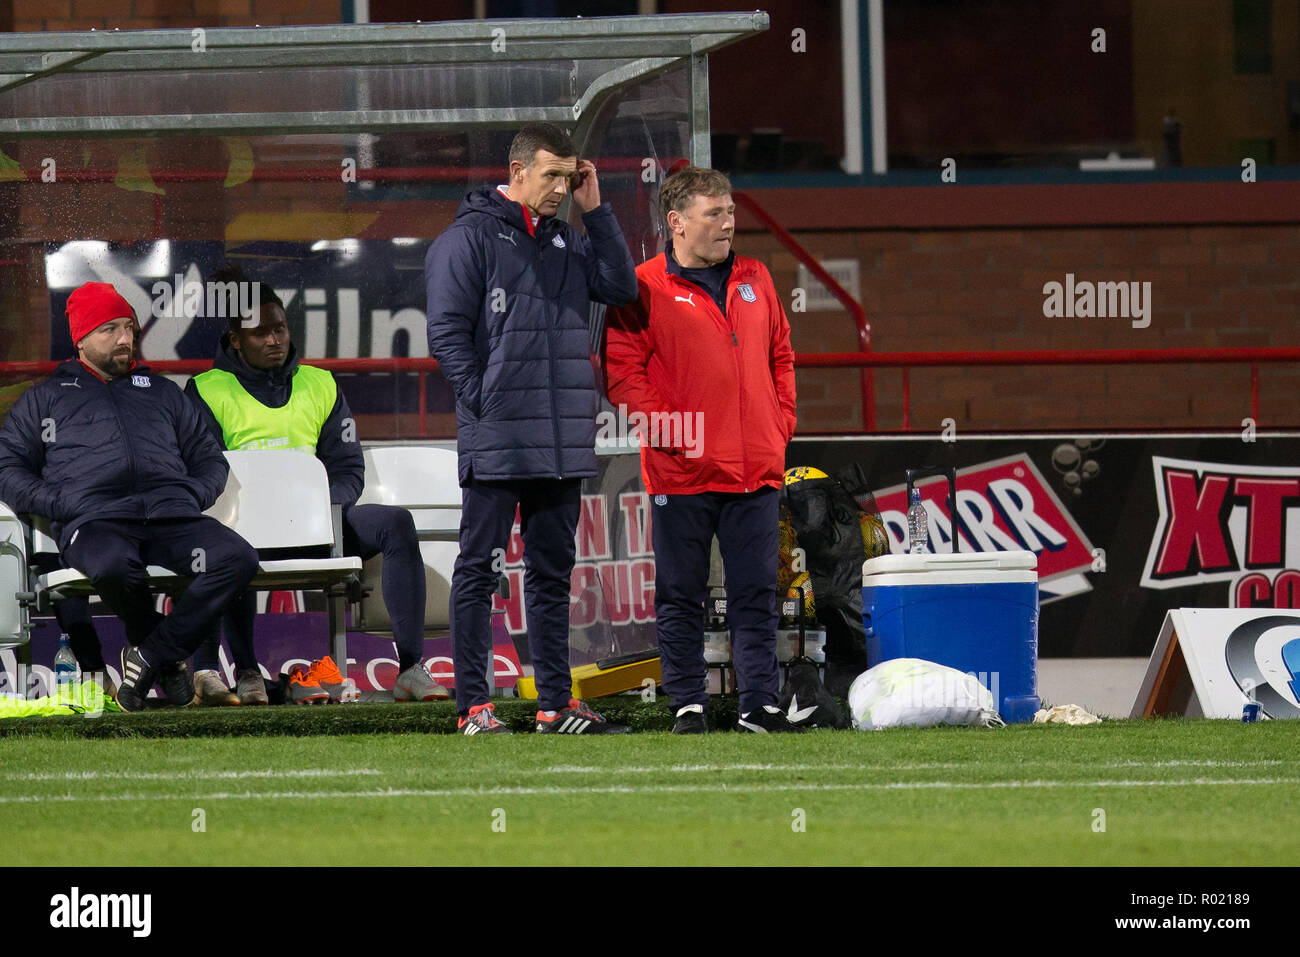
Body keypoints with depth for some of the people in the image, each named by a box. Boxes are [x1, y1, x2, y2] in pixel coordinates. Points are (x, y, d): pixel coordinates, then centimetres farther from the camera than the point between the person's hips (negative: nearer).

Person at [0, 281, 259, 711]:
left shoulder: (161, 392, 32)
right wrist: (59, 503, -2)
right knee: (114, 568, -42)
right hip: (93, 519, -3)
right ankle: (169, 657, -14)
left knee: (238, 559, -30)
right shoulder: (46, 397, 25)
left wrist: (190, 496, 7)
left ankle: (150, 656, -24)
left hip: (171, 515, 3)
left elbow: (211, 461, 31)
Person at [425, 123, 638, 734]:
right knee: (479, 569, -2)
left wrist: (596, 212, 4)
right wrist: (484, 403, -14)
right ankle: (473, 705, -2)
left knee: (552, 571, 10)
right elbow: (447, 333, -8)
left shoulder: (566, 241, 16)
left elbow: (621, 287, 7)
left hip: (563, 444, 7)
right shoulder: (471, 237, -3)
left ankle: (555, 702, 14)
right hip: (495, 443, -7)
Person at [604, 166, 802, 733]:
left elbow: (780, 355, 21)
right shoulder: (645, 288, -4)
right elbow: (621, 369, -8)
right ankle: (688, 705, 9)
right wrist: (669, 428, -13)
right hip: (682, 472, -4)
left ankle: (759, 706, 6)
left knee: (756, 594, 4)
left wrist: (780, 421, 9)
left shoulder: (754, 281, 13)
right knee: (680, 596, 3)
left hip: (755, 468, 4)